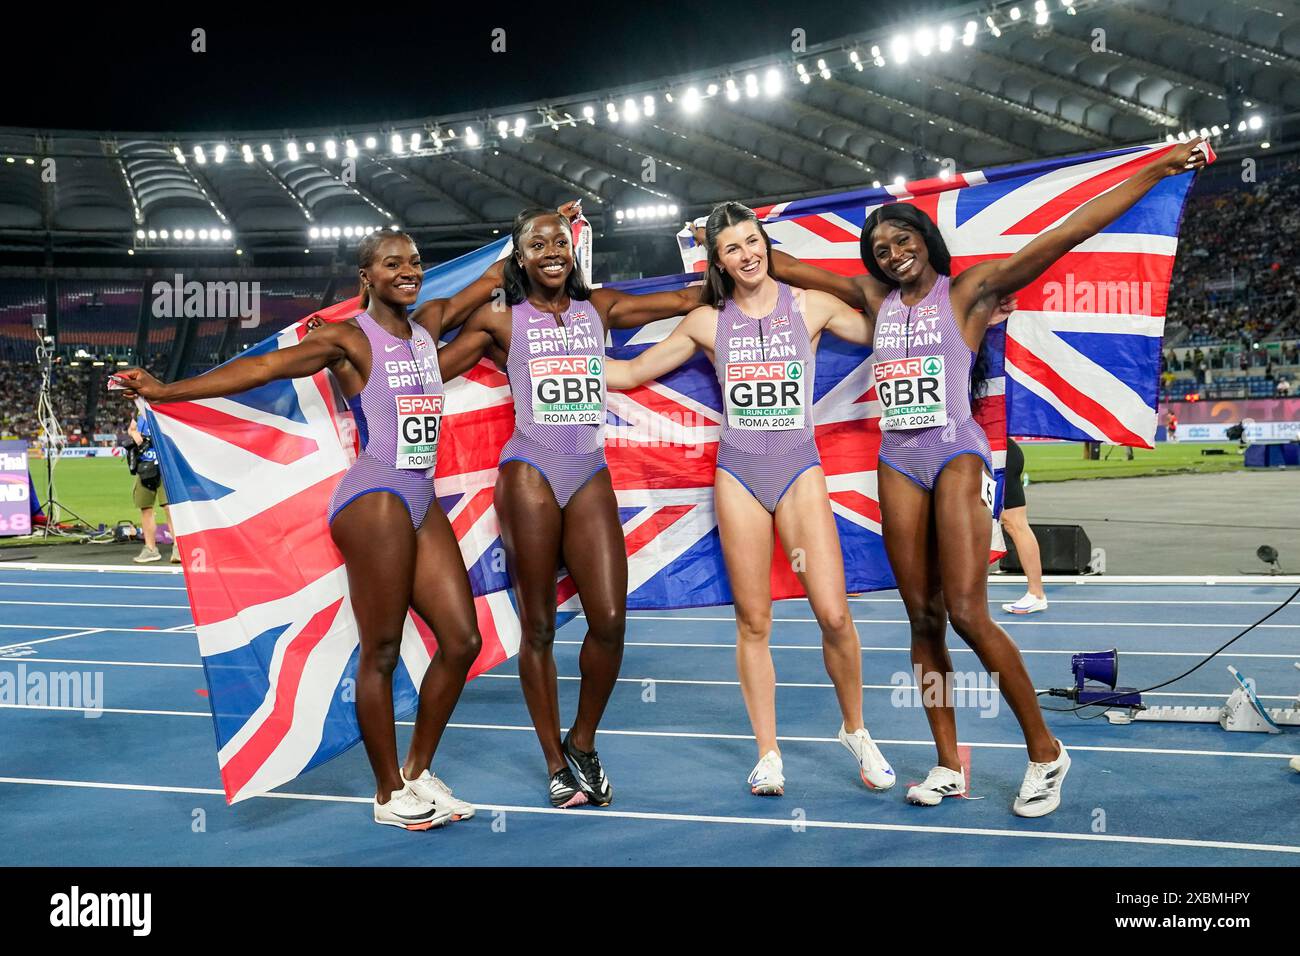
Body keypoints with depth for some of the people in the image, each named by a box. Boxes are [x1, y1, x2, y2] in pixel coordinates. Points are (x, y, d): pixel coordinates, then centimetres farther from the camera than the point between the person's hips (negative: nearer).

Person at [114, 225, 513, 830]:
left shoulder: (429, 324, 13)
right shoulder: (350, 339, -5)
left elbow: (490, 279, 25)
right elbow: (265, 366, -14)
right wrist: (167, 391, -22)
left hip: (423, 501, 7)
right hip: (375, 497, -7)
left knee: (462, 640, 5)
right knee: (381, 653, -4)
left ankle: (418, 773, 20)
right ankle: (389, 794, 10)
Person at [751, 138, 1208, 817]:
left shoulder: (969, 289, -2)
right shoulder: (876, 298, 11)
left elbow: (1070, 232, -8)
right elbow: (794, 270, 22)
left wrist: (1157, 169, -12)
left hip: (957, 455, -5)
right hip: (898, 462, 5)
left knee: (967, 614, -13)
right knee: (922, 617, 5)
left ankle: (1045, 752, 3)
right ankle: (949, 766, 14)